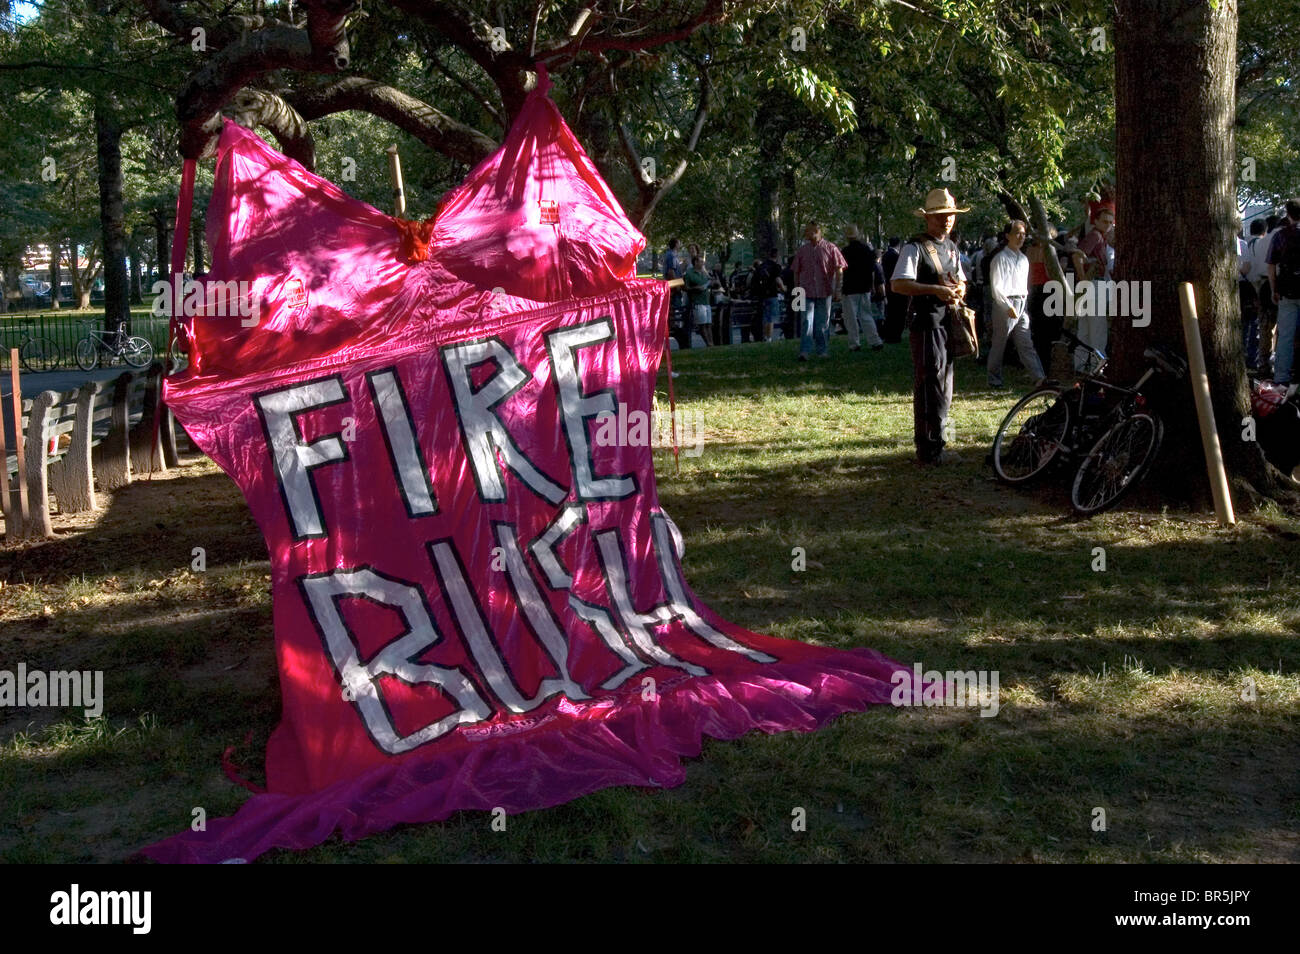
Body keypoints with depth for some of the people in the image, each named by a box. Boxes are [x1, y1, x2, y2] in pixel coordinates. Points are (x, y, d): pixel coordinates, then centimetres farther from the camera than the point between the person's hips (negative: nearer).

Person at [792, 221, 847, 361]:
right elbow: (797, 272, 15)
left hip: (825, 291, -1)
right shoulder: (802, 250, 9)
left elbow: (839, 269, 1)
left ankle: (823, 351, 16)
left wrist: (837, 289, -5)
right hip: (807, 291, 1)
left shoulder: (830, 248, 1)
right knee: (807, 321, -11)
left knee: (823, 323, 6)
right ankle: (804, 351, -16)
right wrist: (797, 290, 13)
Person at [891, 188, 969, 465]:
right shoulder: (915, 248, -8)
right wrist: (936, 290, -26)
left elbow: (961, 281, 26)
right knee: (930, 386, -9)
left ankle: (936, 444, 22)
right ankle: (930, 450, -5)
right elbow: (898, 284, -19)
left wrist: (959, 290, 1)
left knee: (944, 387, 13)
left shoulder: (951, 247, 19)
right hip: (927, 325, -9)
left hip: (949, 323, 9)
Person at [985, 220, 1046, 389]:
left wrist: (1023, 301, 13)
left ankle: (1039, 378, -8)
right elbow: (996, 287, -11)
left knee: (1026, 345, 0)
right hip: (1004, 305, -6)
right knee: (999, 346, 1)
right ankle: (994, 380, 11)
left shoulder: (1023, 259, 16)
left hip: (1021, 306, 6)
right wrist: (1008, 307, -16)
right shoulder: (1000, 258, -6)